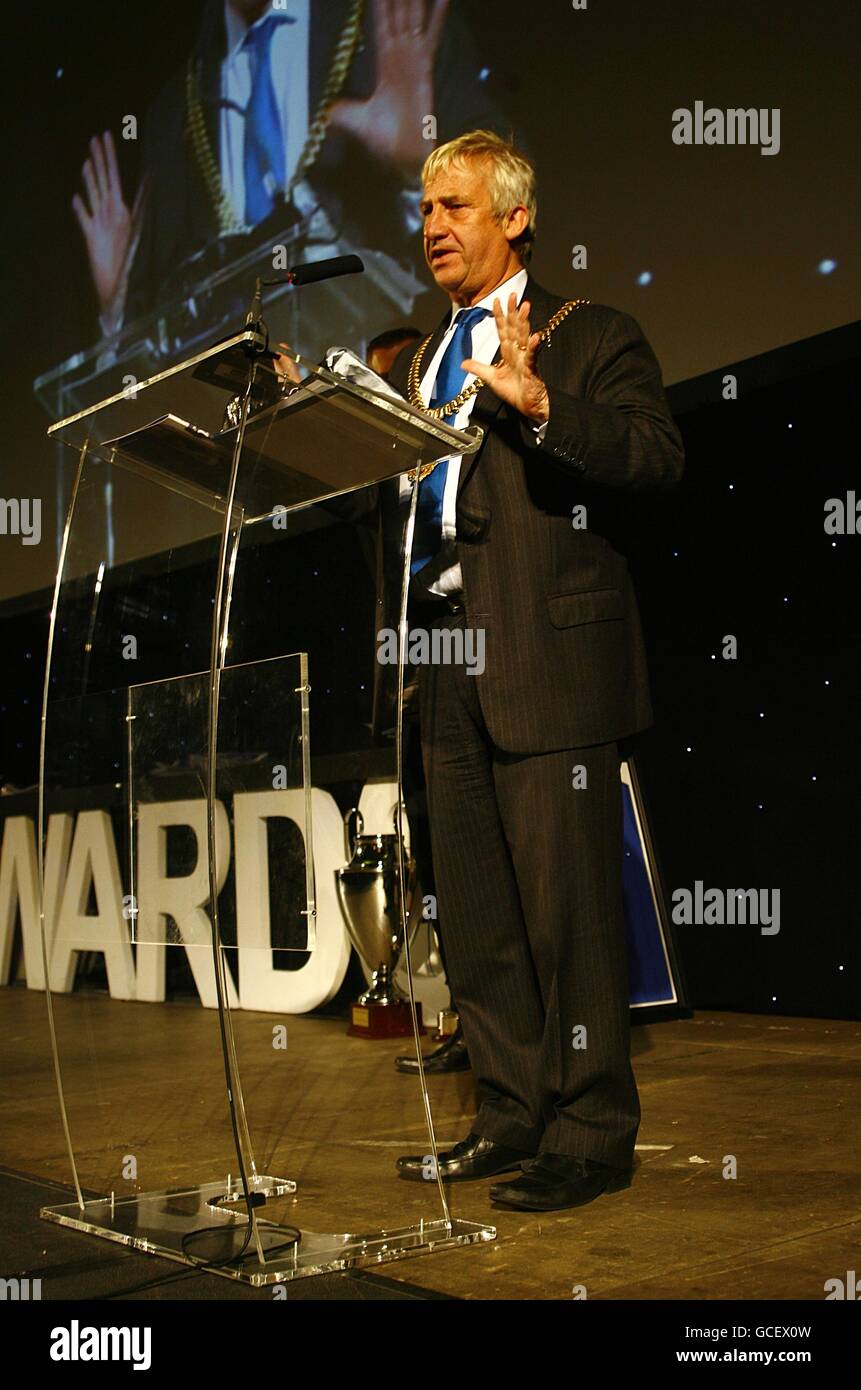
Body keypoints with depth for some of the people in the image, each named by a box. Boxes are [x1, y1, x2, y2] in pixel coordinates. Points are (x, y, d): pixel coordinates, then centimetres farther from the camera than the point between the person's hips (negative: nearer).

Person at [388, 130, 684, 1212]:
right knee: (475, 915, 11)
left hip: (549, 662, -7)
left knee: (568, 907, -4)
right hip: (450, 664, 7)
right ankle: (512, 1116, 23)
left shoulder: (590, 337, 1)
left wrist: (539, 404, -26)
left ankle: (590, 1134, 9)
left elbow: (657, 457, -14)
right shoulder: (416, 361, 22)